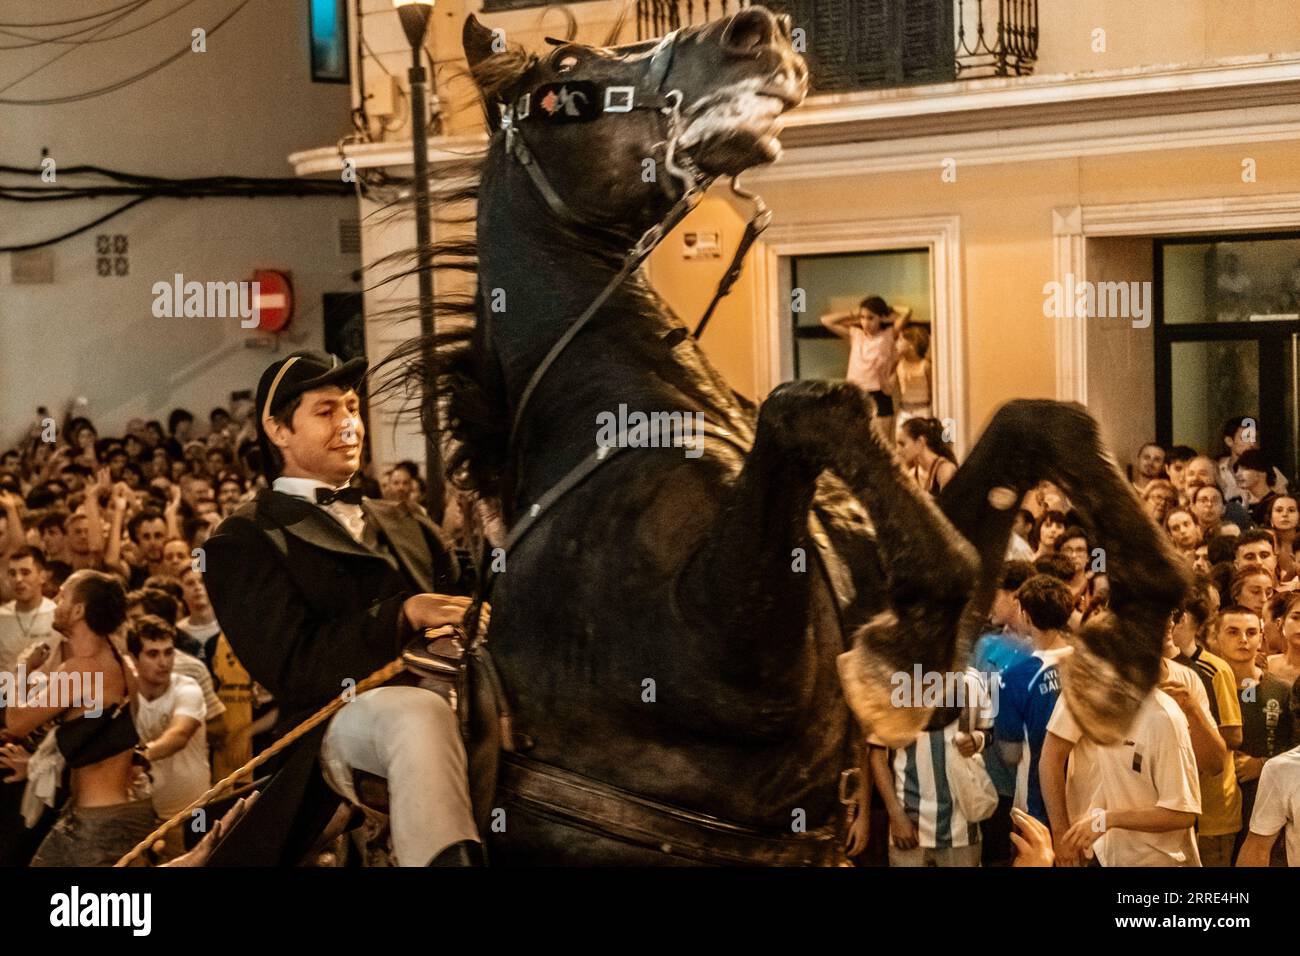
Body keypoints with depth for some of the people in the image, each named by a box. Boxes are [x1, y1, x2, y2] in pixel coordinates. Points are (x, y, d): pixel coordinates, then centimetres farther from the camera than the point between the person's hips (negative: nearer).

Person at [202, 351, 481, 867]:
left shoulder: (403, 525, 31)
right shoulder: (243, 543, 10)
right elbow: (292, 668, -4)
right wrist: (404, 616, -15)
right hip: (339, 722, -6)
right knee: (420, 711, -39)